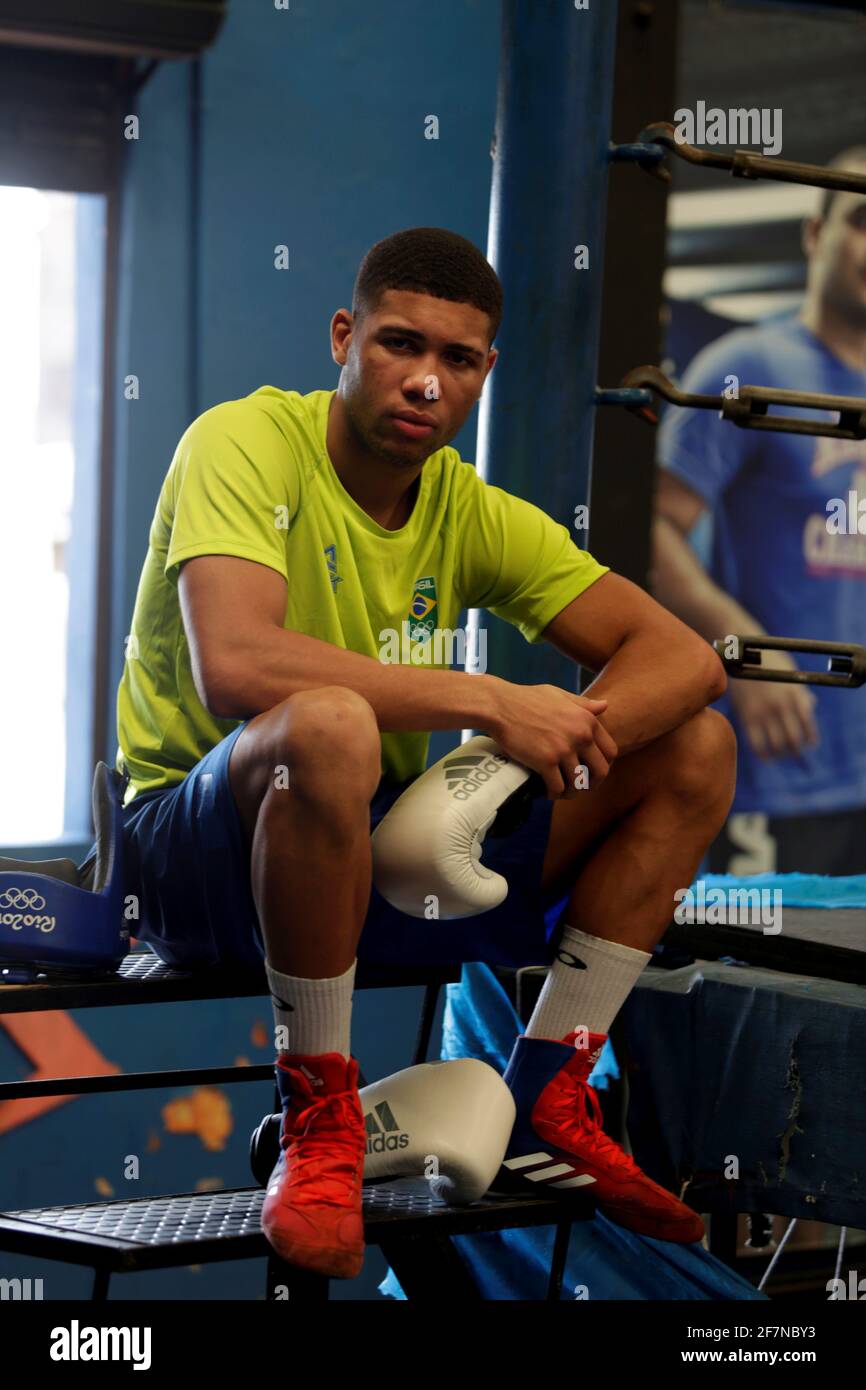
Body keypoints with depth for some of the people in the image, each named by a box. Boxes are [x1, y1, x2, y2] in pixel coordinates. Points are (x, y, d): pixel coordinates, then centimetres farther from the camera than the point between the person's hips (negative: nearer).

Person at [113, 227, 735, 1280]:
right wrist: (491, 702, -31)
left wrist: (551, 745, -23)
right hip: (201, 851, -6)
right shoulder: (246, 442, -14)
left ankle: (543, 1104, 0)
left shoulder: (474, 513, 3)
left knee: (696, 749, -1)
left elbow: (685, 657, -2)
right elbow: (232, 665, -33)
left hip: (386, 843, 7)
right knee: (327, 724, -41)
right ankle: (319, 1121, -22)